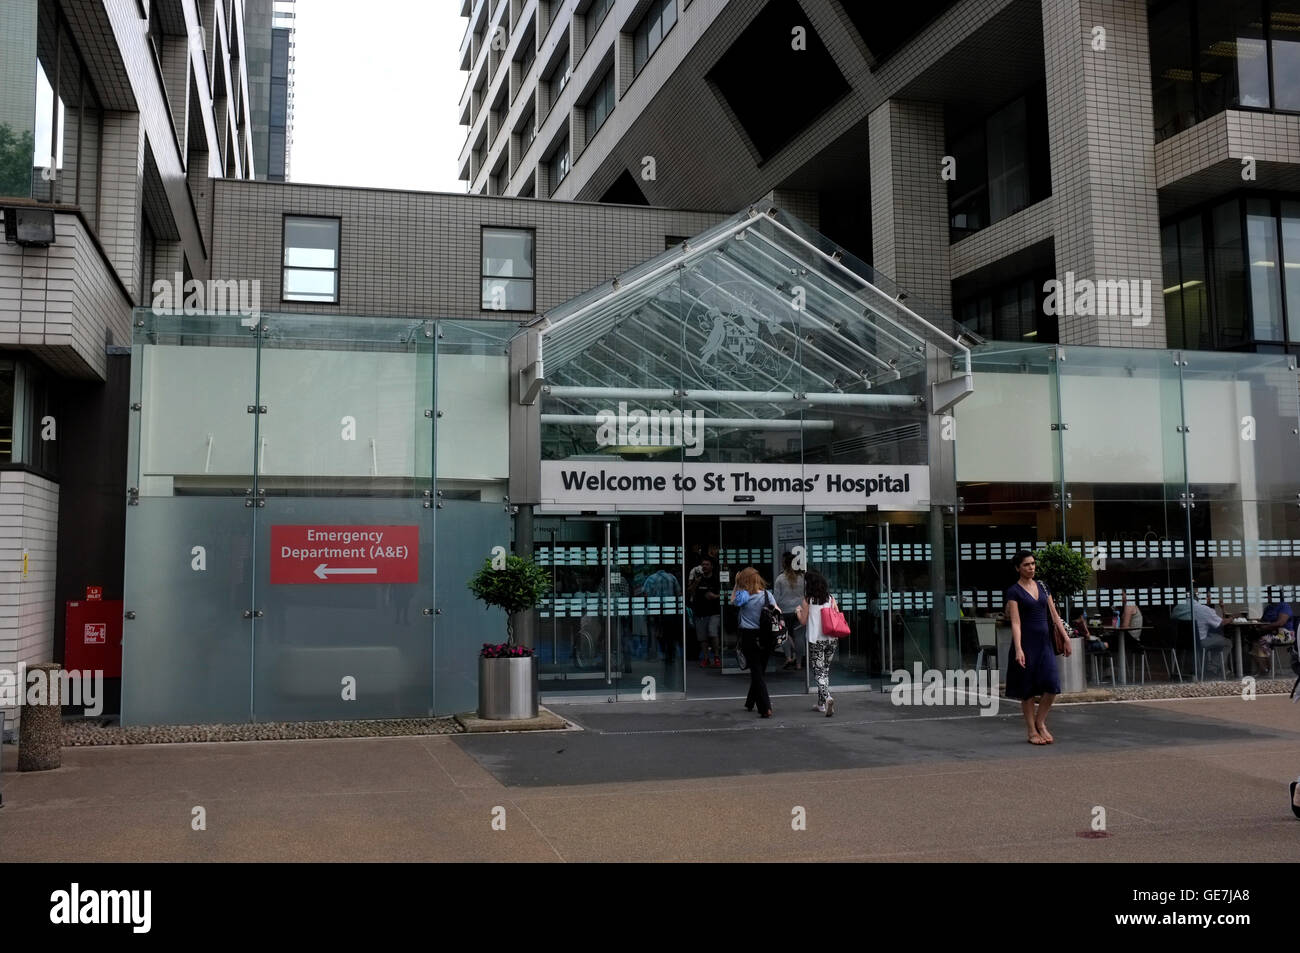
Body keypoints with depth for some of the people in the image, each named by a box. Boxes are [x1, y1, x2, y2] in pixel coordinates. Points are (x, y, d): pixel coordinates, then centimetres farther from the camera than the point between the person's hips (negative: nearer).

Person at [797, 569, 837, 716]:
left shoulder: (807, 600, -6)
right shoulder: (831, 599, 3)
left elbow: (803, 622, -1)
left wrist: (798, 611, 16)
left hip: (815, 641, -4)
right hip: (831, 639, 4)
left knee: (819, 672, -1)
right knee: (825, 670, 16)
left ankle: (827, 698, -24)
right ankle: (821, 703, 23)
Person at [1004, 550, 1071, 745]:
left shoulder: (1042, 587, 12)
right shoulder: (1014, 591, -5)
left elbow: (1054, 615, 14)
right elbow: (1015, 623, -13)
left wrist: (1066, 637, 6)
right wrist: (1018, 649, -21)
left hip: (1044, 641, 5)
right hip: (1026, 642, -5)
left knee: (1052, 685, -4)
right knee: (1027, 689, 1)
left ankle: (1040, 722, 15)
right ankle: (1032, 731, 12)